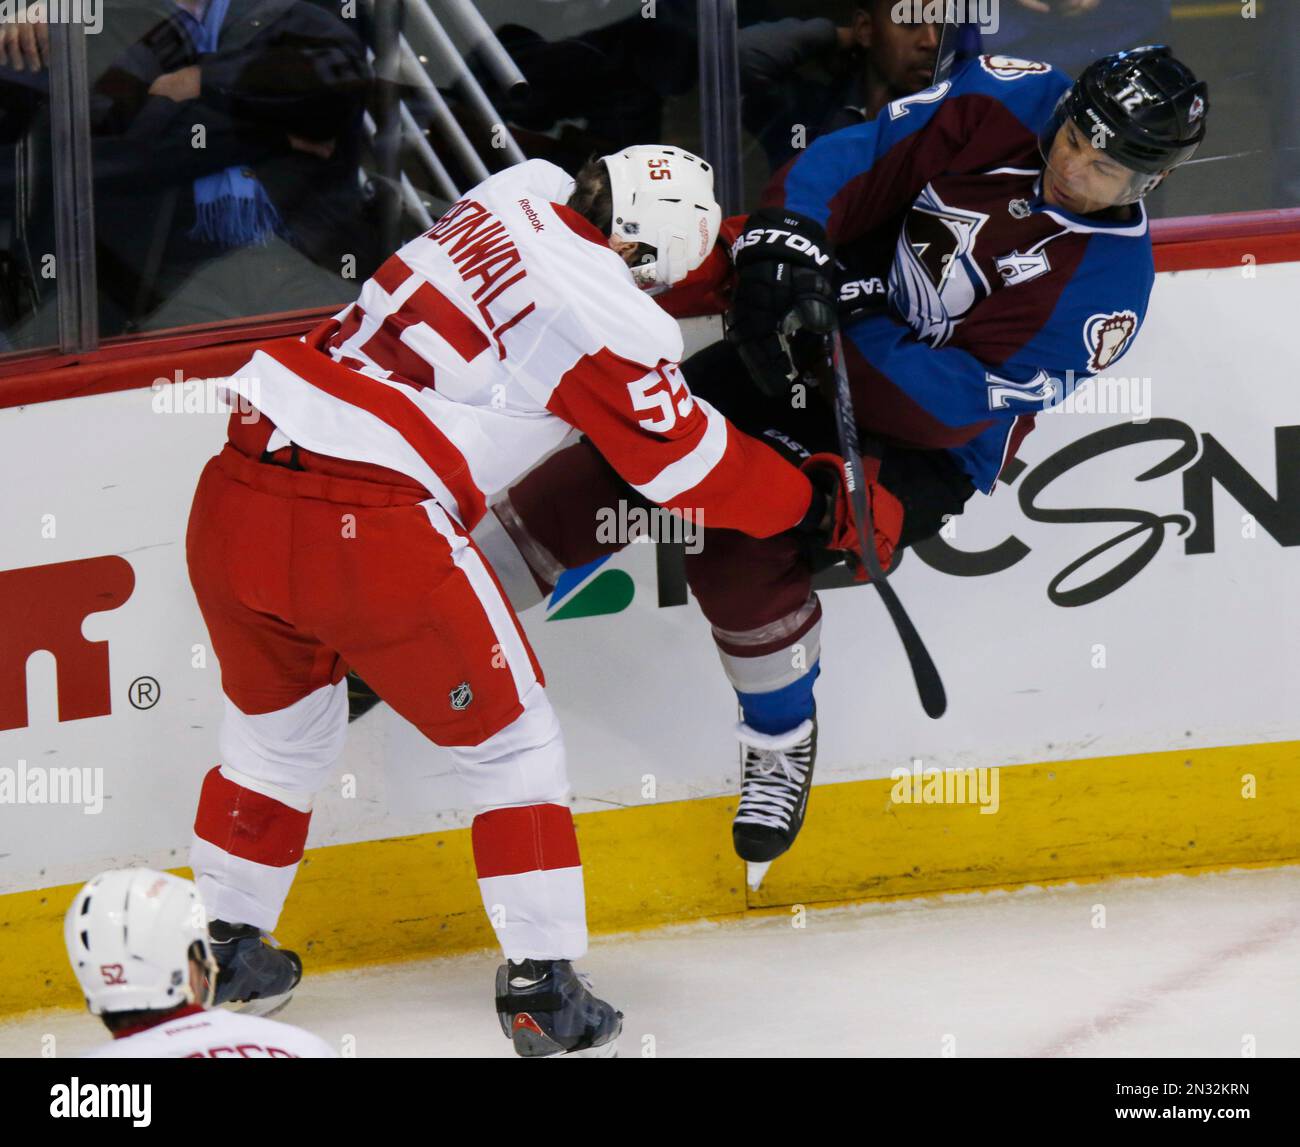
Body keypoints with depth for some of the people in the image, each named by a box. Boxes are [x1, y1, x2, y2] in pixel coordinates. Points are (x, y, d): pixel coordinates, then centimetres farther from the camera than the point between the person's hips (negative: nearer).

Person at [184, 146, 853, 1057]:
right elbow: (690, 469, 4)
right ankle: (542, 990, 10)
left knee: (281, 732, 29)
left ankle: (221, 948, 41)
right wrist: (819, 507, 19)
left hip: (229, 502, 7)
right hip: (370, 529, -7)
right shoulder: (613, 322, -7)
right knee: (513, 743, 11)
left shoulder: (522, 190, 12)